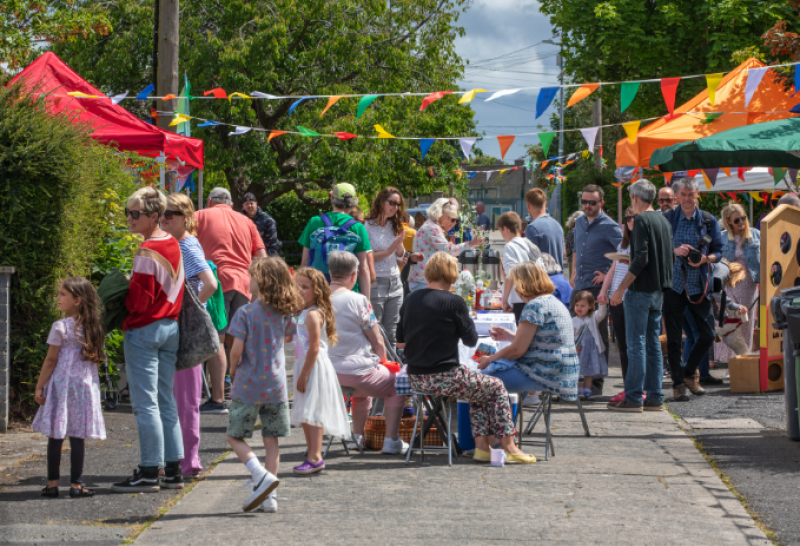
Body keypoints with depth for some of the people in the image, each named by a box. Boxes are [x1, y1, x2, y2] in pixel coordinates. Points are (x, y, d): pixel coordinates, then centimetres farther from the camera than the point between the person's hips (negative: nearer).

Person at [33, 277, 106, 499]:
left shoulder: (60, 327, -10)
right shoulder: (93, 327, 5)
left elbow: (51, 360, -8)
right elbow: (95, 358, 10)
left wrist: (39, 387, -2)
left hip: (61, 384, -4)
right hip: (86, 385, 4)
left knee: (56, 436, 3)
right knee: (78, 437, 4)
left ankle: (52, 483, 5)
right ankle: (75, 484, 4)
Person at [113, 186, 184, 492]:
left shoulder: (146, 253, -17)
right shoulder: (173, 246, 9)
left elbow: (140, 302, -19)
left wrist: (121, 298, -1)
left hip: (145, 330, -9)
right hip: (171, 327, 9)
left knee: (145, 403, -4)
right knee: (166, 401, 12)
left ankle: (149, 473, -3)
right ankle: (173, 470, 14)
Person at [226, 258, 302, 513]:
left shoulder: (246, 312, -13)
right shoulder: (285, 312, 2)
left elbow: (237, 349, -15)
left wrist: (233, 368, 2)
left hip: (248, 386, -5)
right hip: (276, 386, 5)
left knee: (234, 436, 7)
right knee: (271, 440, 10)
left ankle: (261, 475, -14)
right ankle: (268, 496, 10)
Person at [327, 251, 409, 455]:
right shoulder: (357, 301, -15)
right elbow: (377, 343, -9)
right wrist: (383, 361, 14)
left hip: (326, 372, 6)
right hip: (355, 369, -6)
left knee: (363, 389, 36)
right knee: (397, 386, 19)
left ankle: (358, 436, 42)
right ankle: (391, 441, 14)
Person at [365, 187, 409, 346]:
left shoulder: (394, 226, 13)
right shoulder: (368, 226, -7)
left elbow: (401, 256, 15)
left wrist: (399, 243, -5)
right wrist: (389, 251, -14)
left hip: (395, 283, 6)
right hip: (376, 284, -6)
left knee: (391, 333, 6)